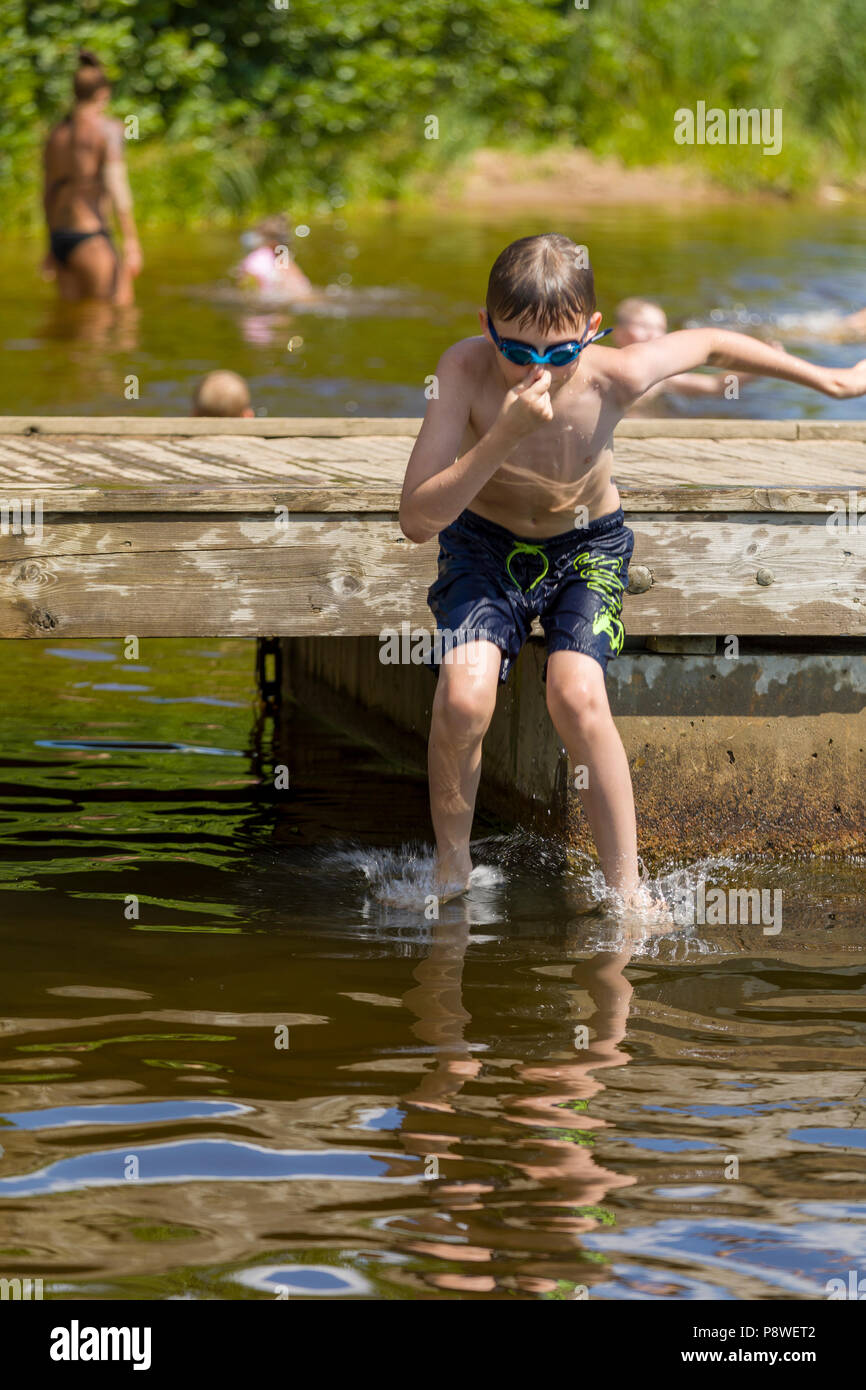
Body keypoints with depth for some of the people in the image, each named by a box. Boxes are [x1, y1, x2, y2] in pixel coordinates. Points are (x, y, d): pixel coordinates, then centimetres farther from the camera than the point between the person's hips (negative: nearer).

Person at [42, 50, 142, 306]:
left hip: (60, 237, 7)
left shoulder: (57, 133, 13)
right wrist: (131, 244, -16)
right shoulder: (109, 128, -8)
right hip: (90, 238, -7)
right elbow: (117, 188, -17)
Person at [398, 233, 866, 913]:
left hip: (588, 548, 0)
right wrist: (503, 437, -46)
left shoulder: (613, 378, -28)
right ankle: (451, 869, 3)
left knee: (577, 696, -25)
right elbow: (417, 521, -35)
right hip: (486, 546, 0)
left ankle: (626, 887, -4)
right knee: (463, 698, -24)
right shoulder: (466, 371, -31)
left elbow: (712, 343, -6)